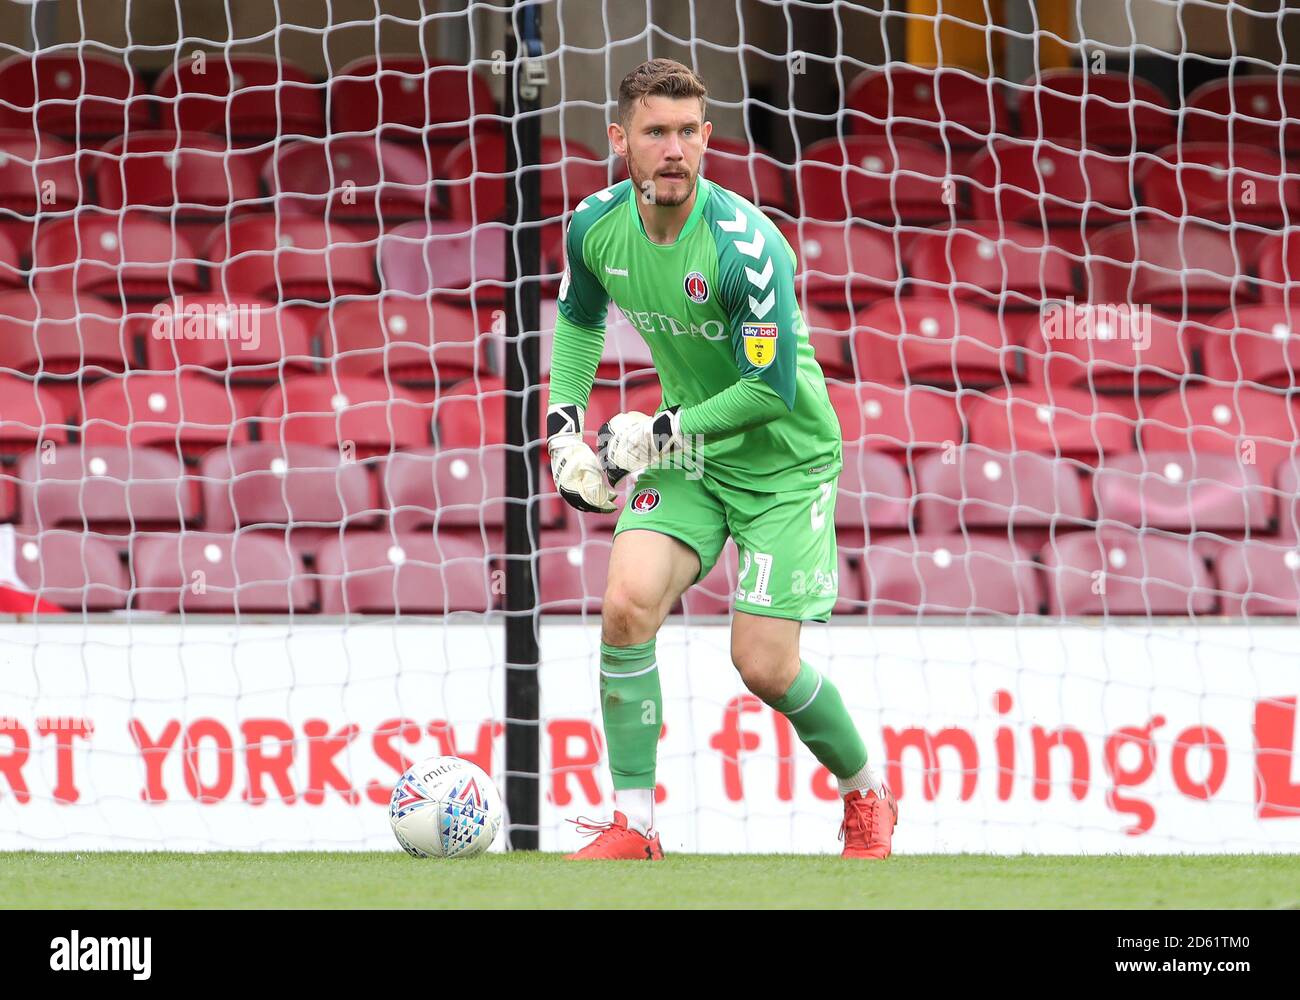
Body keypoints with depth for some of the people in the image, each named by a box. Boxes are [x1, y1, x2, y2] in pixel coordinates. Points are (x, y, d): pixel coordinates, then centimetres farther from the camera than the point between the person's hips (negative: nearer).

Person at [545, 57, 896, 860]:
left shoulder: (745, 245, -28)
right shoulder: (597, 226, -9)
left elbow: (774, 388, -24)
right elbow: (580, 319, 14)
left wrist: (662, 433, -20)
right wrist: (564, 423, 3)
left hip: (783, 461, -5)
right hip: (686, 452, 5)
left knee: (764, 666, -8)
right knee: (628, 604, -18)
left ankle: (867, 795, 22)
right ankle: (633, 827, -9)